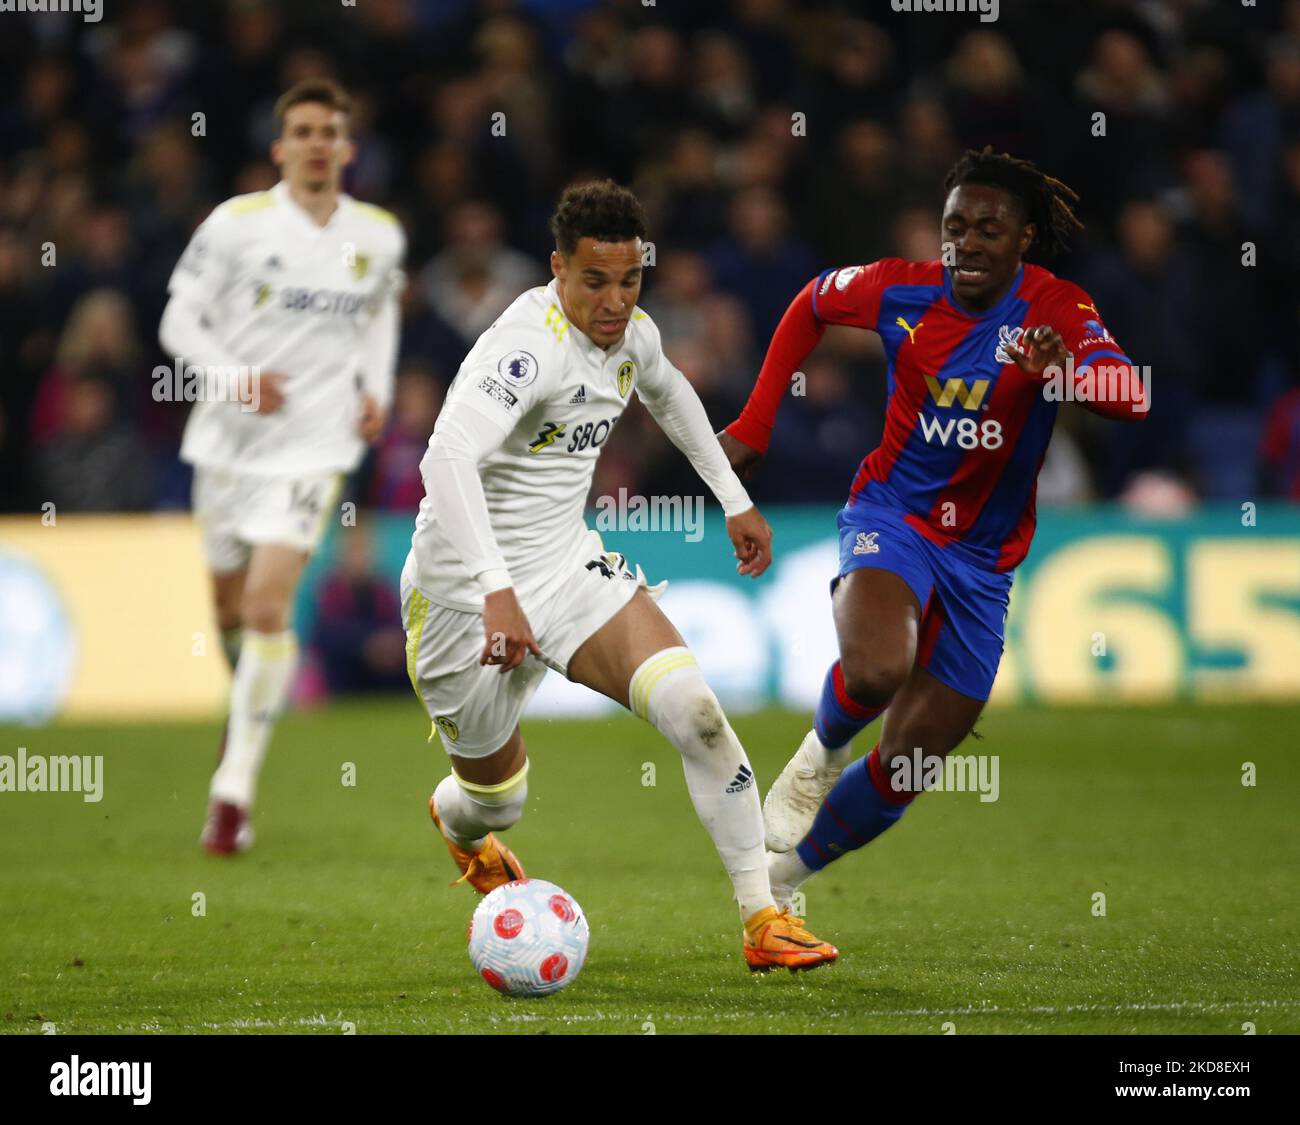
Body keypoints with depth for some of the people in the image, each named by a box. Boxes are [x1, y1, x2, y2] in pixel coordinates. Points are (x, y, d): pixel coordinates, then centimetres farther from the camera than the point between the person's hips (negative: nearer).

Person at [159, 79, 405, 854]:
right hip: (230, 440, 1)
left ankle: (235, 790, -14)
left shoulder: (379, 236, 3)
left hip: (314, 448, -1)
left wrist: (376, 390, 7)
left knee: (268, 607, -16)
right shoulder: (237, 223, -5)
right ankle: (251, 701, 48)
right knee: (230, 601, 15)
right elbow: (180, 322, -3)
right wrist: (238, 378, -18)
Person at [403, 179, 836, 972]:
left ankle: (764, 921, -11)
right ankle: (456, 822, 50)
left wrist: (735, 499, 27)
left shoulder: (634, 335, -1)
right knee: (499, 800, 9)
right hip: (467, 591, -6)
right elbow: (447, 459, -43)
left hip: (568, 564, 6)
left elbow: (668, 393, 26)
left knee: (693, 709, -17)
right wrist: (496, 591, -51)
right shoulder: (529, 344, -28)